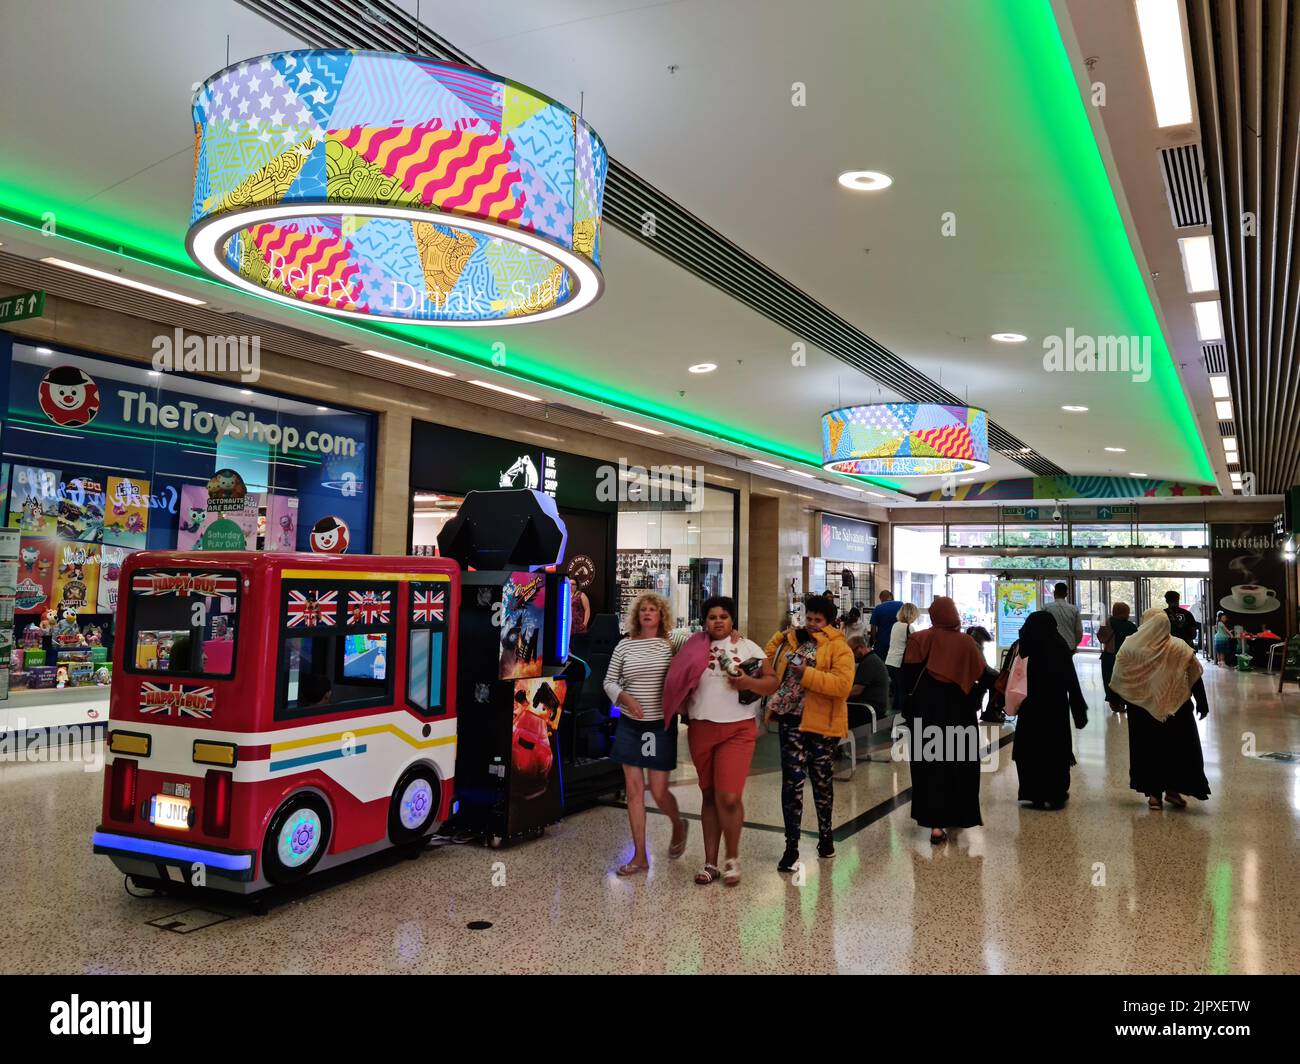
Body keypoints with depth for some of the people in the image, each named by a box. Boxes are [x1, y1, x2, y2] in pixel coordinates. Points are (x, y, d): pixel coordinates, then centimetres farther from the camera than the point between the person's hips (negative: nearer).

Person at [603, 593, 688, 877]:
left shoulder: (671, 645, -2)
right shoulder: (624, 645, 2)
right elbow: (609, 681, 5)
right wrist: (626, 698, -12)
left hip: (661, 725, -2)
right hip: (630, 725, 2)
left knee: (659, 792, 1)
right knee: (633, 790, 3)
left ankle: (678, 826, 35)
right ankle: (639, 856, 14)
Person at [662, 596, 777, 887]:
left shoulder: (748, 647, 3)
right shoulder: (694, 649, 6)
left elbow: (772, 683, 1)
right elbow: (680, 684, 11)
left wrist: (750, 683, -16)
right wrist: (684, 714, -1)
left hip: (737, 730, -2)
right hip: (701, 729, 3)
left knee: (728, 797, -11)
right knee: (709, 796, 12)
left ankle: (732, 858, 12)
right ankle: (710, 862, 22)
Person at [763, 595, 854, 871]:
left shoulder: (838, 647, -7)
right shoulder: (790, 640, 8)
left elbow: (842, 684, -21)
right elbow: (770, 666, 21)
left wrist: (807, 674, -26)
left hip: (821, 724, -2)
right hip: (791, 721, 3)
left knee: (822, 782, 14)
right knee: (792, 782, -1)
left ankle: (825, 835, 34)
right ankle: (792, 846, 5)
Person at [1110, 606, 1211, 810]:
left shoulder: (1130, 646, -9)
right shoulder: (1180, 648, -9)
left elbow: (1117, 680, -2)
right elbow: (1196, 678, -5)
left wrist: (1115, 699, 13)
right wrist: (1202, 703, 4)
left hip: (1142, 708, 1)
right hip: (1176, 708, -1)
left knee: (1148, 748, 10)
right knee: (1178, 747, 13)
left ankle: (1153, 792, 13)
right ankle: (1173, 788, 12)